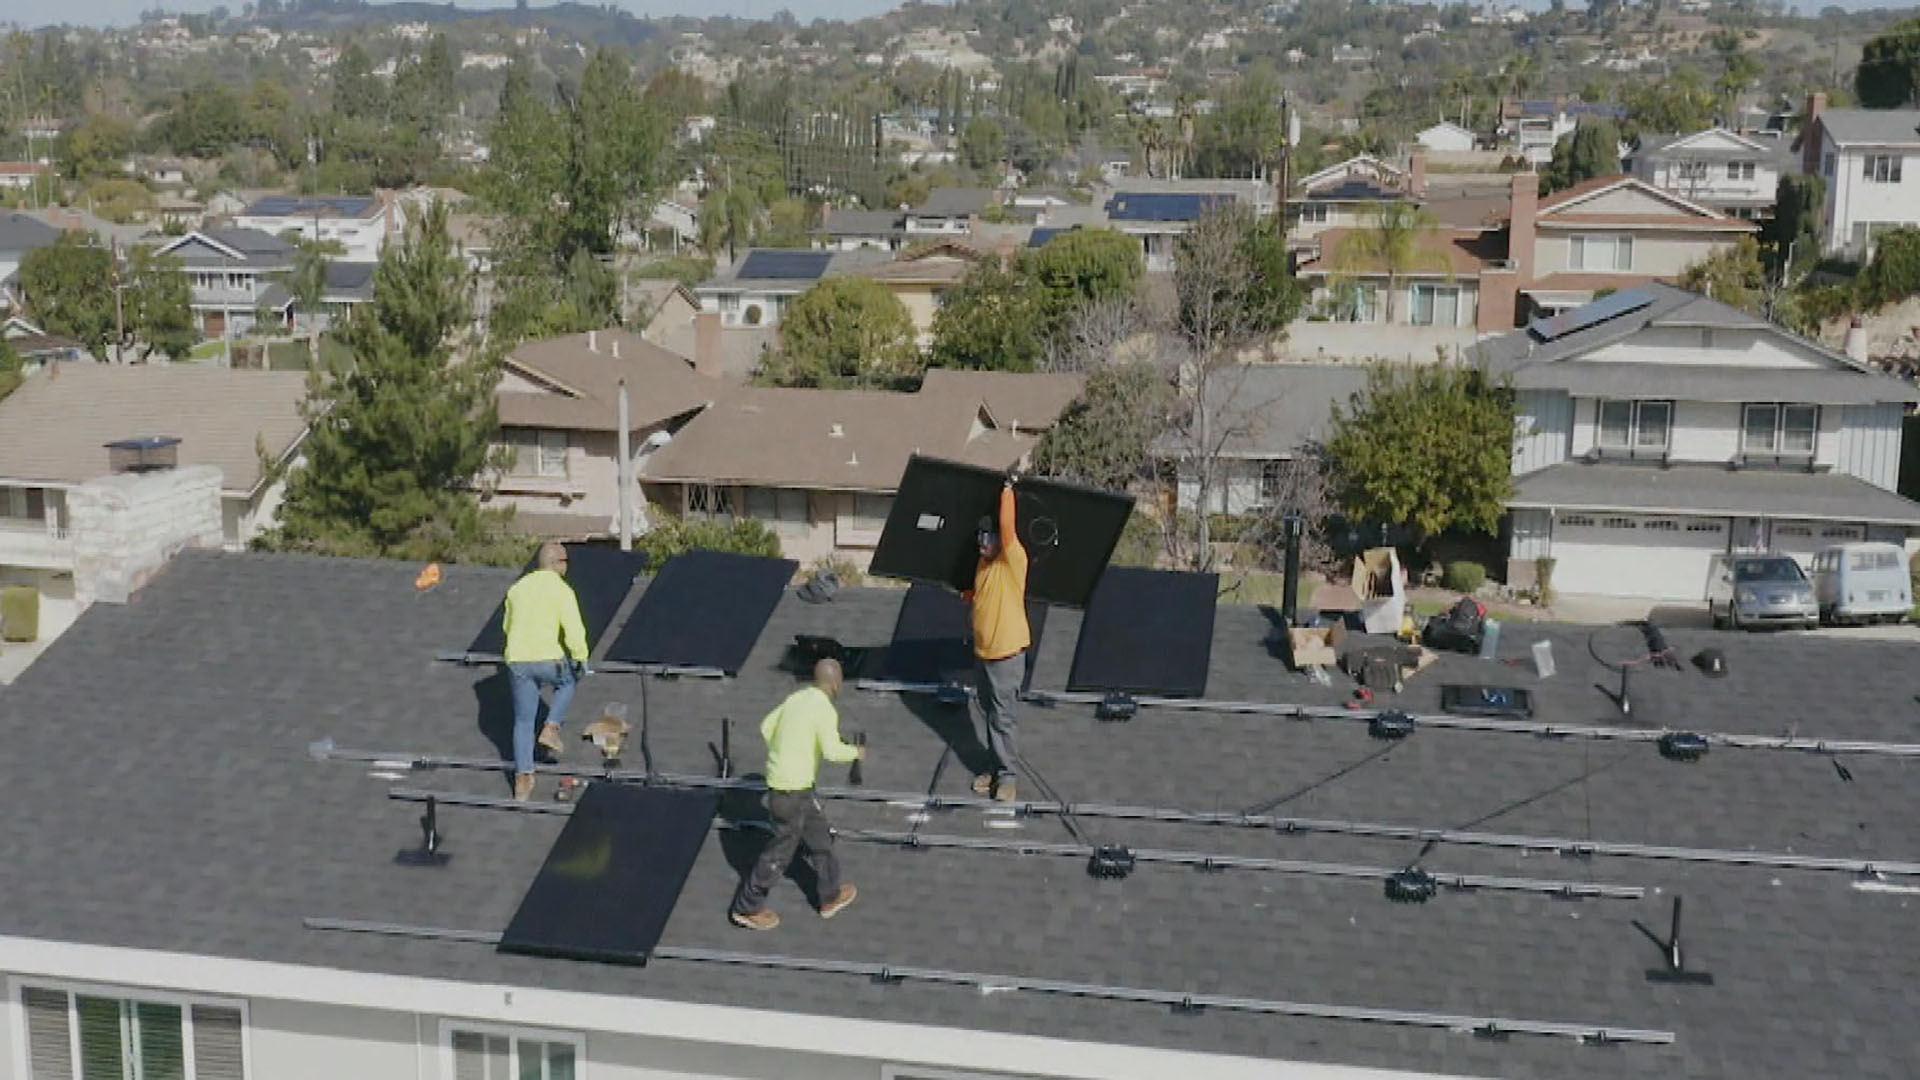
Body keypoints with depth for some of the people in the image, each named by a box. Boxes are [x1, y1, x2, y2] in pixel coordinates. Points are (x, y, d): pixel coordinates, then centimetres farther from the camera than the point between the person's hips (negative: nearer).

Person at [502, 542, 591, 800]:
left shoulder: (517, 588, 13)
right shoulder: (562, 590, -6)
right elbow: (574, 630, -16)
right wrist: (580, 659, -1)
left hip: (517, 662, 4)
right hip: (549, 660, -4)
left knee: (523, 720, 14)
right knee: (567, 679, 31)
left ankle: (522, 781, 10)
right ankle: (551, 729, 15)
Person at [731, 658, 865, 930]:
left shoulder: (796, 698, 7)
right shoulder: (825, 710, -18)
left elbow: (766, 727, 15)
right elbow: (832, 751, -28)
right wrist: (856, 752, -10)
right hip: (792, 788, -9)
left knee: (819, 834, 21)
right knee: (781, 849, 4)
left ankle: (830, 897, 34)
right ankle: (747, 908, 14)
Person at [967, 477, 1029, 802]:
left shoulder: (1013, 559, -15)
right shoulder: (984, 562, 8)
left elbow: (1007, 527, -32)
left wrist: (1008, 490, -24)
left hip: (1007, 654, -8)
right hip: (983, 651, 8)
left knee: (1001, 717, -4)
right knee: (990, 714, 14)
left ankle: (1006, 775, 4)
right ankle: (996, 767, 24)